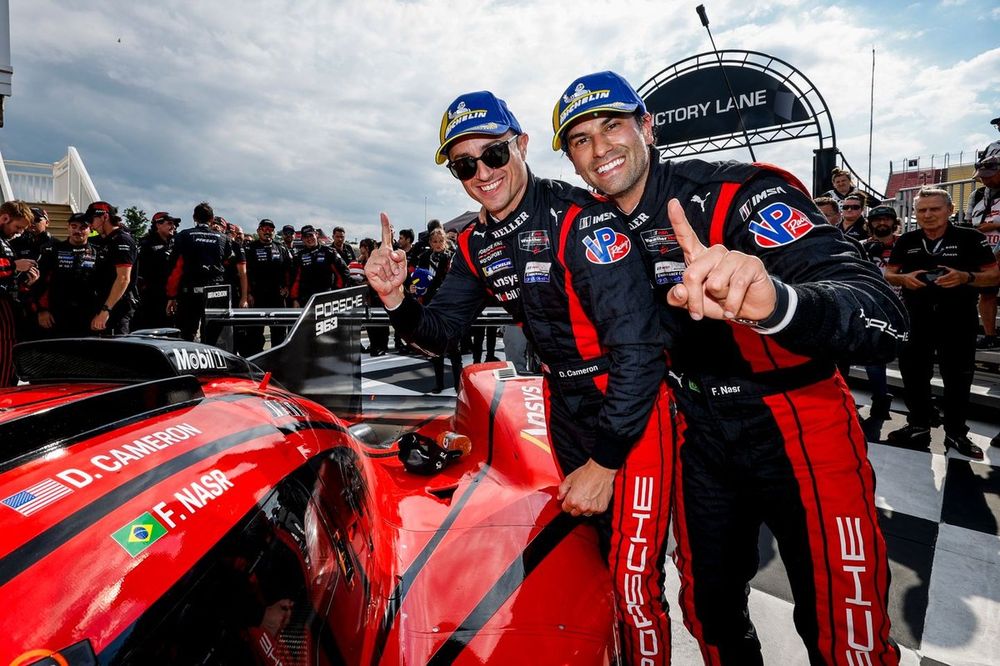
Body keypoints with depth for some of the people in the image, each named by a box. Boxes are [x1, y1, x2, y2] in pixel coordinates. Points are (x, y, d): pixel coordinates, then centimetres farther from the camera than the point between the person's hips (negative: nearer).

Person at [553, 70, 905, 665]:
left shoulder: (741, 193, -20)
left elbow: (886, 322, -32)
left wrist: (774, 302, -52)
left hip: (798, 429, -4)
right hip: (701, 436, 5)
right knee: (709, 609, 17)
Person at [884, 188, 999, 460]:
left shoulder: (969, 238, -4)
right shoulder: (907, 241, 5)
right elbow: (887, 274, 9)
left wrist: (966, 277, -23)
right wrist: (904, 278, -13)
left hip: (958, 320, -2)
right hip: (915, 319, 3)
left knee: (958, 378, 7)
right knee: (914, 376, 10)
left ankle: (956, 433, 22)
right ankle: (918, 427, 24)